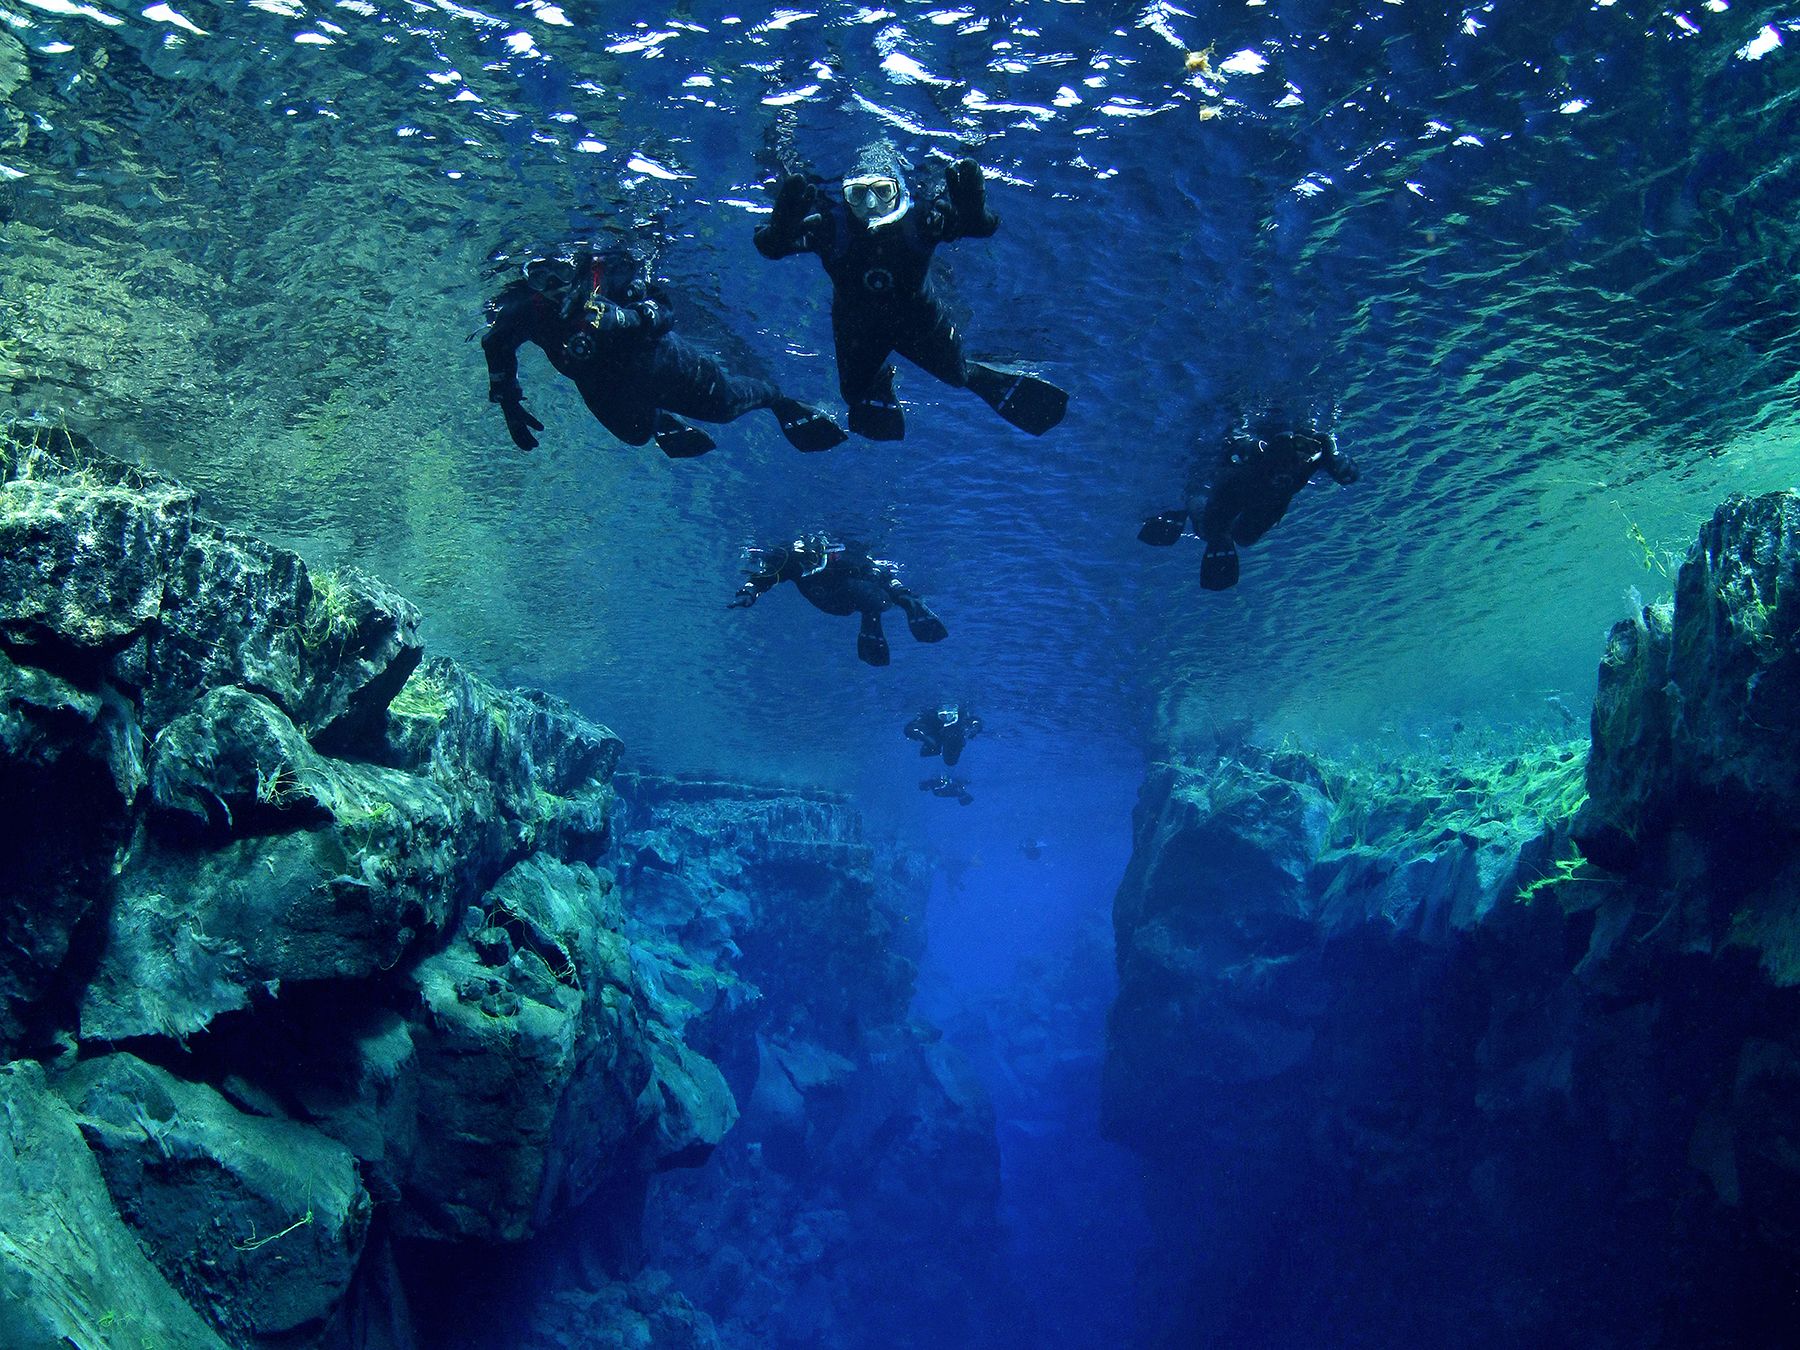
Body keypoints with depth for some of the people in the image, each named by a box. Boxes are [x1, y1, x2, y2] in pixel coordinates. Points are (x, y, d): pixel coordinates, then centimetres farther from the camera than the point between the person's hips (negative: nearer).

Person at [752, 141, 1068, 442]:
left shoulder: (919, 221, -37)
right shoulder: (830, 226, -37)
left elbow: (983, 226, -48)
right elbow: (769, 247, -46)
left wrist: (973, 211, -73)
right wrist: (781, 225, -70)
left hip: (916, 318, 0)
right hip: (857, 325, 1)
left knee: (955, 374, 18)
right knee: (855, 391, 20)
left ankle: (975, 376, 57)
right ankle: (881, 380, 58)